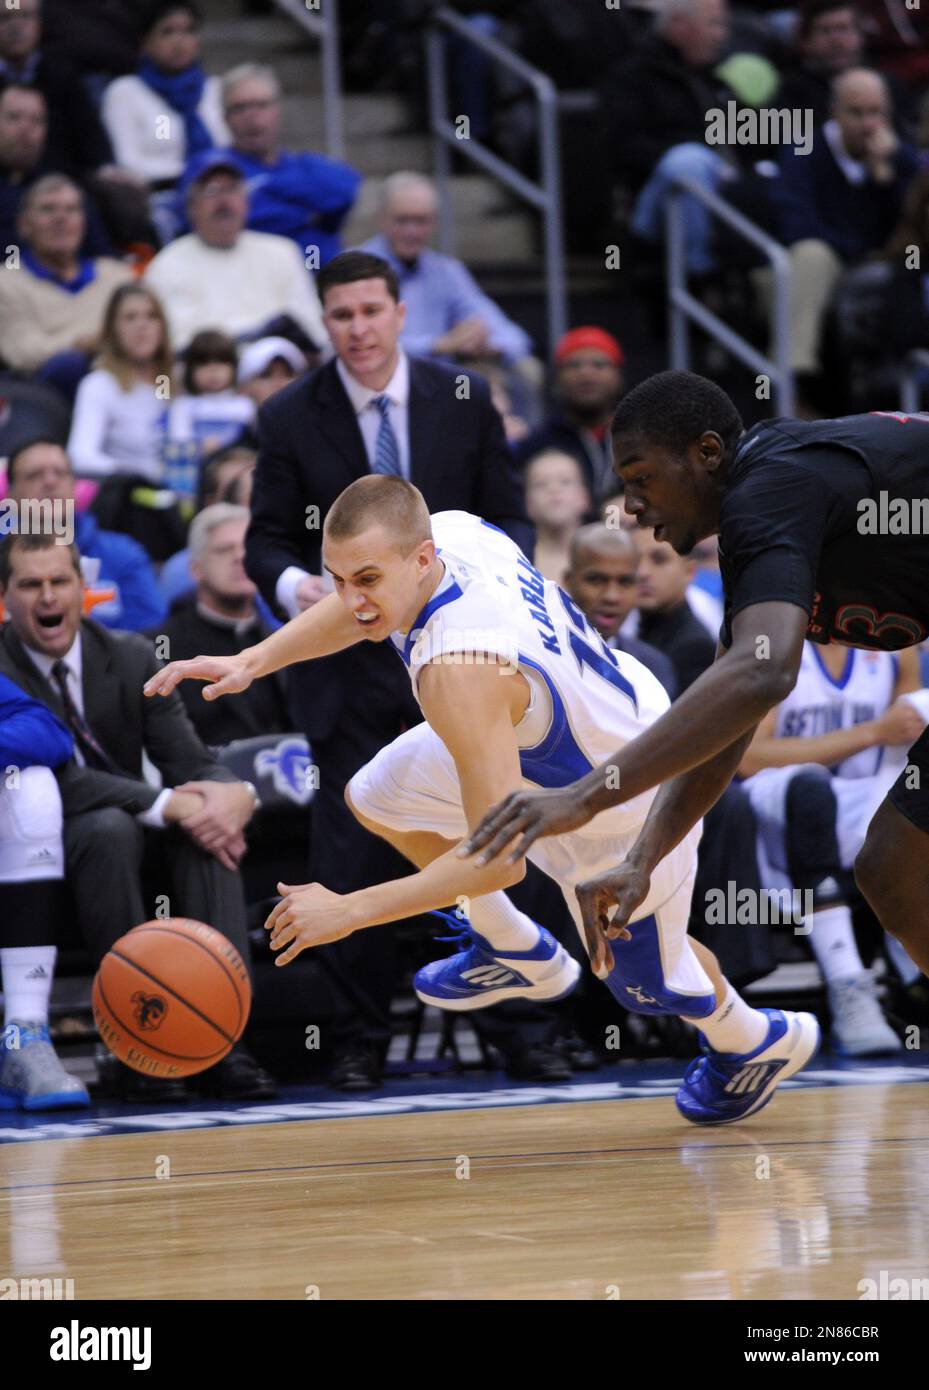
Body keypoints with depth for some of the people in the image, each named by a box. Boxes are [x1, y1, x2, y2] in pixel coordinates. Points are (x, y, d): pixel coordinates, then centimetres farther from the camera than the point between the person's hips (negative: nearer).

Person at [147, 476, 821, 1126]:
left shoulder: (461, 671, -44)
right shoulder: (450, 529, -21)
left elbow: (499, 860, -41)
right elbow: (354, 612, 5)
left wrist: (348, 911, -36)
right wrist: (251, 662, -6)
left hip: (627, 806, -8)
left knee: (646, 977, 19)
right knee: (377, 798, 16)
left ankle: (764, 1042, 51)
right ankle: (520, 953, 35)